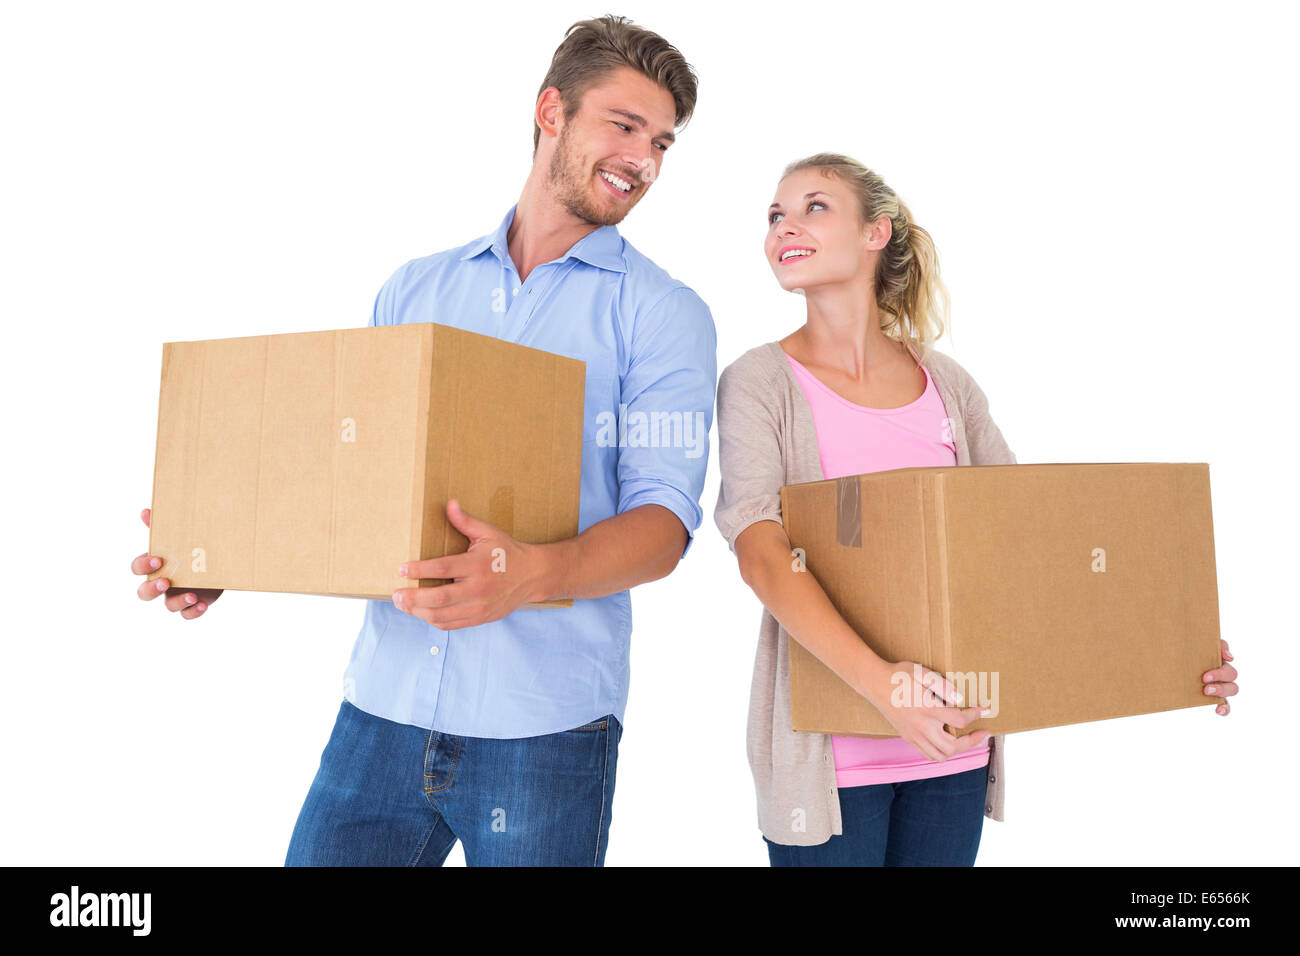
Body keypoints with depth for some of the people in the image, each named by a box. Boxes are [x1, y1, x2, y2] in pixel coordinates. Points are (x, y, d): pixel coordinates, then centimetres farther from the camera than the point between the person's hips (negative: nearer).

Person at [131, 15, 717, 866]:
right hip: (384, 702, 3)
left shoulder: (664, 312, 0)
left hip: (543, 726, -3)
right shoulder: (414, 291, 12)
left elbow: (665, 519, -11)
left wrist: (533, 573, -29)